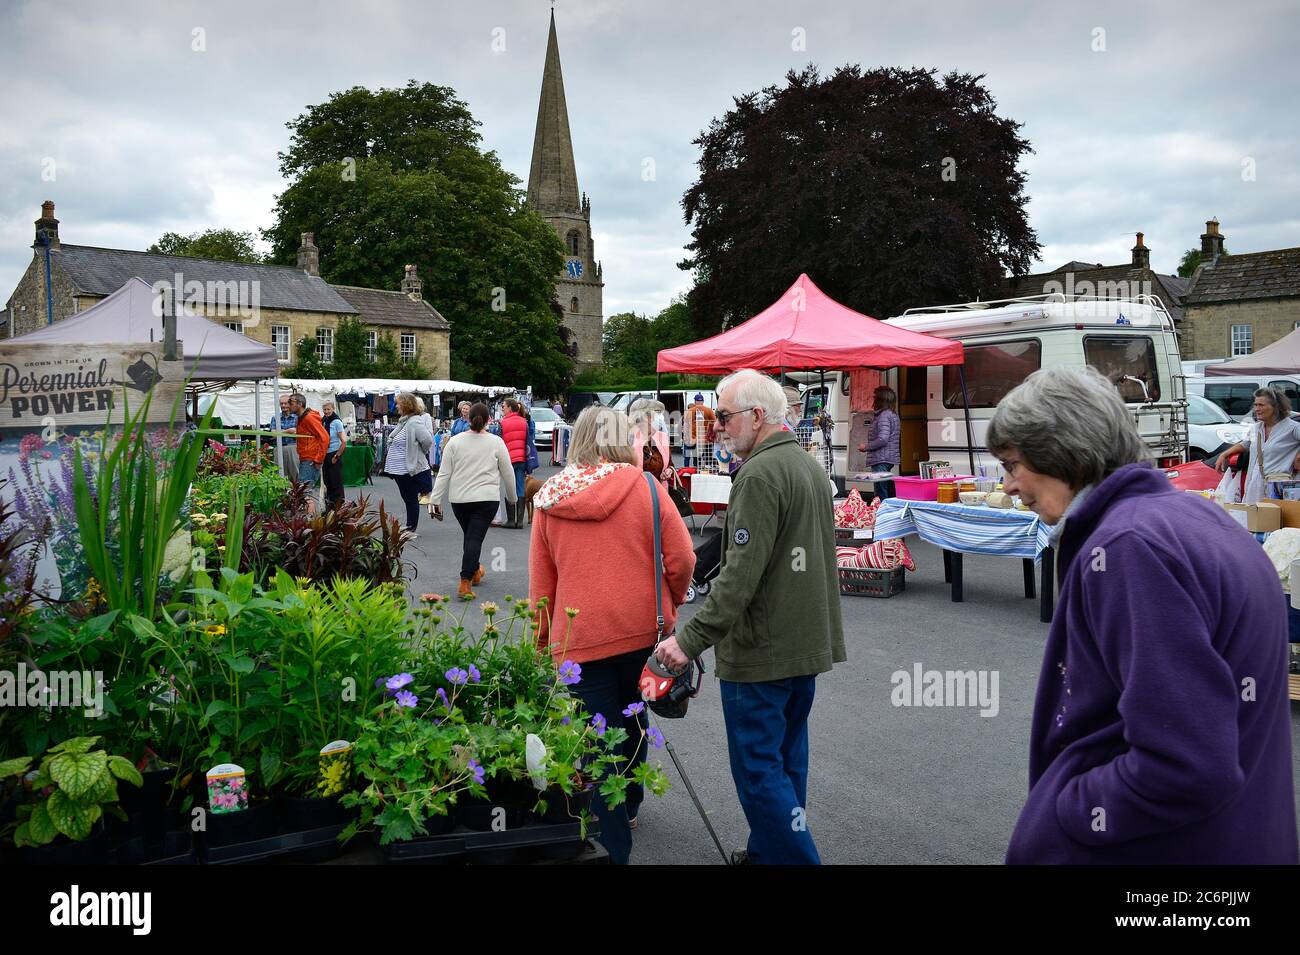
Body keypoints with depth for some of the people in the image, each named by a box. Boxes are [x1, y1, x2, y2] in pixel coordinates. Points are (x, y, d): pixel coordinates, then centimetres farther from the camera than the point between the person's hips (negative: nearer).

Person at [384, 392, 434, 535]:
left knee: (411, 500, 0)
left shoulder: (414, 422, -19)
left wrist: (420, 453, -10)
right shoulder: (403, 421, 11)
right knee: (407, 499, 16)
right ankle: (409, 528, 24)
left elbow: (428, 440, -27)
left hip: (410, 469, -10)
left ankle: (411, 530, 8)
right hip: (400, 469, 10)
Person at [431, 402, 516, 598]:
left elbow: (444, 474, -1)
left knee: (470, 535, 21)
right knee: (475, 538, -5)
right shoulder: (496, 442, -3)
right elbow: (508, 473, 3)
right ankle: (465, 582, -15)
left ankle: (475, 572, 38)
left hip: (459, 499, 3)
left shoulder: (455, 442, 0)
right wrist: (511, 497, 18)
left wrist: (436, 500, 2)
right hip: (486, 499, -3)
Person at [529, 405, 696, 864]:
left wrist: (543, 638, 18)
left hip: (579, 639, 0)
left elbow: (539, 580, 6)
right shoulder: (646, 489, -7)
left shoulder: (549, 499, 1)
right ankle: (628, 806, 42)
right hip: (643, 632, 1)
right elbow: (681, 560, -7)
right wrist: (670, 602, 13)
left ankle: (612, 846, 5)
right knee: (631, 718, 23)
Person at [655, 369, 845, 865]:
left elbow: (740, 574, -25)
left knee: (757, 768, -1)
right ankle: (769, 850, 29)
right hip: (809, 643, 10)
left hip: (762, 651, -10)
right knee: (786, 758, 18)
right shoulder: (811, 466, 12)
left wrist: (691, 639, -23)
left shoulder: (760, 475, -19)